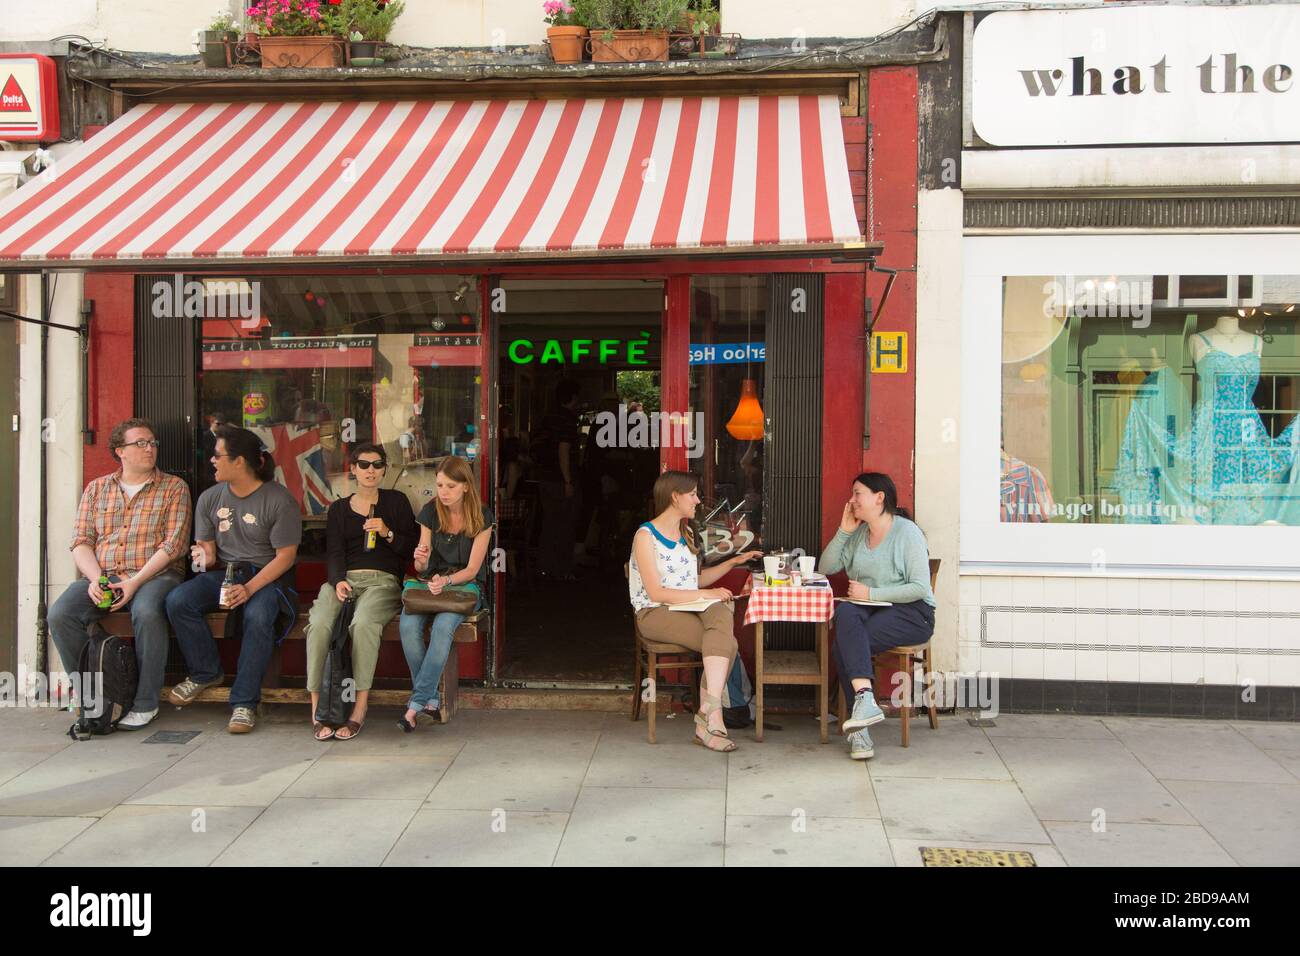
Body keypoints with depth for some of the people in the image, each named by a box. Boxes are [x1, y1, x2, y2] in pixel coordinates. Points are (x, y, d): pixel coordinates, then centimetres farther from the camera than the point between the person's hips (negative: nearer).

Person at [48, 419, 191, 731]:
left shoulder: (173, 488, 6)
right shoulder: (96, 489, 17)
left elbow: (172, 544, -4)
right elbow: (81, 542, 10)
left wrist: (135, 581, -15)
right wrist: (95, 579, -10)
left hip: (154, 575, -3)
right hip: (102, 576, 4)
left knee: (147, 613, -36)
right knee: (60, 614, -24)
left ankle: (145, 704, -21)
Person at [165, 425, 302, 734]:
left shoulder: (279, 500, -8)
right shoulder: (210, 499, 9)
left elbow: (285, 556, -10)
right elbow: (206, 549, 15)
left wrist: (249, 588, -22)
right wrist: (203, 557, -12)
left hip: (266, 576, -5)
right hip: (223, 572, 5)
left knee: (258, 616, -37)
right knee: (177, 601, -23)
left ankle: (244, 703, -27)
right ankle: (206, 672, -2)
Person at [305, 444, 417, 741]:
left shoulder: (396, 501, 17)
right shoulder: (339, 508, 22)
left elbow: (411, 548, 12)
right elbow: (334, 552, 9)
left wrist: (388, 533, -6)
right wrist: (338, 580, -11)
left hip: (383, 580, -2)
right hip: (344, 578, 2)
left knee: (363, 622, -36)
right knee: (319, 624, -31)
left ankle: (360, 710, -30)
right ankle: (316, 709, -26)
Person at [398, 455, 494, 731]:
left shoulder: (481, 516, -5)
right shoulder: (430, 512, 2)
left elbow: (472, 569, -7)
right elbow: (421, 568, 6)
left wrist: (446, 581, -26)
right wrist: (420, 560, -19)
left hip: (466, 584, -3)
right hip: (433, 582, 3)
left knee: (443, 625, -34)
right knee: (408, 625, -29)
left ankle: (417, 703, -27)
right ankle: (431, 700, -19)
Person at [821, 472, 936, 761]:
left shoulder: (907, 532, -5)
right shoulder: (858, 534, 17)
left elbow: (920, 588, -13)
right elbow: (826, 568, 13)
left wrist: (871, 593, -16)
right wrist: (844, 531, 4)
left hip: (910, 612, -5)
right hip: (869, 609, 6)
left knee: (843, 646, -28)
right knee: (845, 613, -31)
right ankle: (865, 697, -40)